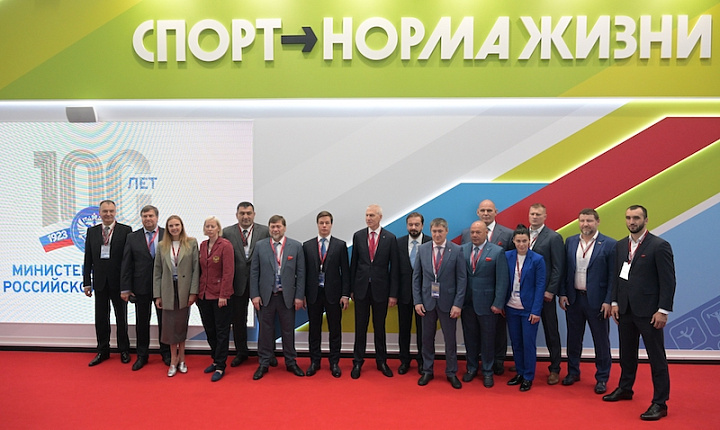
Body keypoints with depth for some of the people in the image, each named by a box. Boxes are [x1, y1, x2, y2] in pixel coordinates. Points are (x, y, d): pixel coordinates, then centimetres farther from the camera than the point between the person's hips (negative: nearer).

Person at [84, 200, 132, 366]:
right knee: (101, 318, 11)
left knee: (121, 318, 9)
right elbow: (88, 259, 7)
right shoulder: (92, 231, 7)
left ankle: (124, 350, 22)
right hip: (100, 282, 3)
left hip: (118, 282, -3)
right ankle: (103, 351, 24)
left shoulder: (125, 230, -4)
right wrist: (87, 282, 3)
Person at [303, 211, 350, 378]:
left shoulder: (340, 245, 1)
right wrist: (302, 294, 1)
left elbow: (345, 271, 0)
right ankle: (314, 362, 23)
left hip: (333, 293, -1)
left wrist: (345, 294, -6)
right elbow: (304, 271, 5)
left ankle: (334, 363, 18)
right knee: (314, 329, 10)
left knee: (335, 329, 6)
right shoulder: (307, 245, 5)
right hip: (313, 293, 1)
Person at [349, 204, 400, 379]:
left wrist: (393, 294, -5)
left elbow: (394, 267, -3)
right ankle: (357, 362, 20)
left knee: (380, 328, 11)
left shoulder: (390, 238, -3)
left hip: (380, 289, -1)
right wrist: (351, 288, 4)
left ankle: (381, 361, 26)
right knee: (360, 327, 8)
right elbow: (353, 263, 6)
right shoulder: (358, 236, 2)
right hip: (361, 288, 1)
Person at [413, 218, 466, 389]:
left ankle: (451, 373, 24)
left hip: (448, 302, -2)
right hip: (427, 301, 2)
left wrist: (458, 304, -11)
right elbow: (416, 277, 4)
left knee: (450, 339, 9)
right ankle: (427, 371, 27)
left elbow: (462, 279, -6)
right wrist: (417, 301, -2)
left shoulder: (456, 250, -5)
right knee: (427, 338, 11)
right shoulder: (422, 249, 2)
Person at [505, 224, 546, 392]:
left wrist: (536, 311, -11)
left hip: (529, 309, -3)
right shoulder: (507, 257, 1)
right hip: (511, 308, 3)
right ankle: (520, 373, 27)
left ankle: (528, 377, 17)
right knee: (516, 343, 12)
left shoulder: (537, 259, -7)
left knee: (528, 344, 3)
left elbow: (540, 286, -8)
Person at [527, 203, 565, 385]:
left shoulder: (554, 237, -6)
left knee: (551, 331, 8)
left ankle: (554, 369, 19)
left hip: (544, 293, -4)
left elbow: (558, 268, -8)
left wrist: (550, 290, -13)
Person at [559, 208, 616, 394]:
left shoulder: (609, 244, -7)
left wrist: (608, 301, -12)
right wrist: (562, 293, 1)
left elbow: (613, 276, -8)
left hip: (597, 300, -4)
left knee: (601, 341, 7)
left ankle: (602, 378, 22)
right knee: (573, 338, 15)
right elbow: (564, 270, 7)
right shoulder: (570, 242, 5)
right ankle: (573, 372, 30)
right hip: (573, 298, 4)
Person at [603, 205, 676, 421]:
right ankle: (625, 388, 34)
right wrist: (615, 302, 8)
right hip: (625, 309, 6)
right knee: (627, 353, 18)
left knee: (657, 357, 3)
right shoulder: (620, 245, 9)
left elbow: (668, 281, -12)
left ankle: (660, 403, 12)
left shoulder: (659, 246, -10)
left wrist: (663, 310, -15)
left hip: (648, 311, -6)